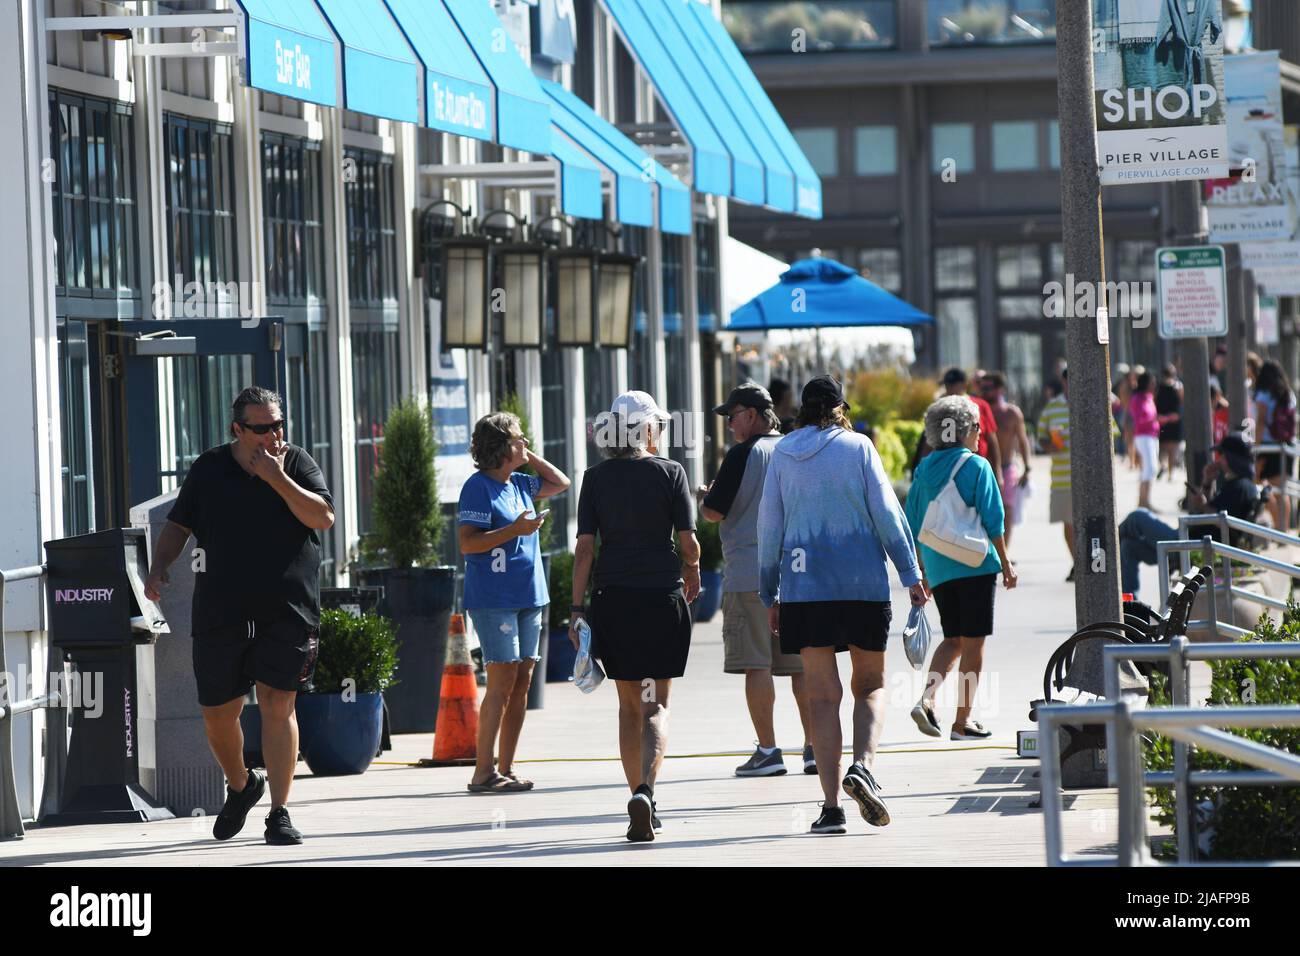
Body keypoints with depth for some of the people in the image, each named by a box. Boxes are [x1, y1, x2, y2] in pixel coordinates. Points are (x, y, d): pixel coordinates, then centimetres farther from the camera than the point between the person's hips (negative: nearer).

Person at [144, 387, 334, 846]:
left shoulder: (297, 463, 3)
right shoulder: (208, 469, 6)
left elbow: (323, 517, -10)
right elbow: (177, 525, 13)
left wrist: (277, 479, -17)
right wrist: (159, 567, -4)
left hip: (288, 610, -2)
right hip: (221, 613, 2)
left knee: (277, 705, -10)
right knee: (217, 712, 6)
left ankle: (279, 813, -6)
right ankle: (240, 785, 35)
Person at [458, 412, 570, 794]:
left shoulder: (519, 485, 14)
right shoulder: (478, 487, -9)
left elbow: (561, 483, 30)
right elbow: (467, 543, -15)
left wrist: (529, 456, 17)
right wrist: (515, 530, -21)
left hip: (529, 597, 8)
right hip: (493, 600, -8)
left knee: (521, 683, 6)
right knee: (502, 682, -12)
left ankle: (506, 769, 11)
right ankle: (484, 772, -11)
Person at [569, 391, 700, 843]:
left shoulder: (596, 478, 2)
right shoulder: (670, 472, -3)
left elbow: (585, 546, -2)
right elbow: (688, 541, -5)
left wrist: (577, 607, -1)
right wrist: (692, 572, 17)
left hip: (612, 600, 2)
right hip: (662, 595, -2)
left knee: (629, 705, 15)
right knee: (656, 706, 2)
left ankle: (640, 797, 16)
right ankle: (646, 789, -22)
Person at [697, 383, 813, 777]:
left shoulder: (743, 454, -9)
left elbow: (714, 512, -10)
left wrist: (703, 497, 12)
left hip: (749, 574, -6)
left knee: (756, 663, -3)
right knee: (802, 663, 10)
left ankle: (768, 750, -6)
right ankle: (815, 747, 9)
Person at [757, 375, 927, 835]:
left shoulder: (782, 454, 7)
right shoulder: (858, 447, 1)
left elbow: (769, 526, 8)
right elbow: (886, 512, -3)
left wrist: (769, 595, 14)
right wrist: (911, 575, 0)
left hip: (805, 586, 1)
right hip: (864, 584, -1)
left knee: (822, 694, 3)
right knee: (871, 685, 11)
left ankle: (831, 805, -4)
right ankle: (862, 765, -16)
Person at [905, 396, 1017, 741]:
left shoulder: (924, 470, 7)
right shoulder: (976, 467, -8)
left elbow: (913, 527, 11)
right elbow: (993, 521, -9)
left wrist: (923, 572, 18)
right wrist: (1006, 564, 0)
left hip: (938, 569, 5)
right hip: (975, 565, -5)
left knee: (953, 639, 16)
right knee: (973, 642, 3)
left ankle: (926, 698, -4)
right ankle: (963, 720, 4)